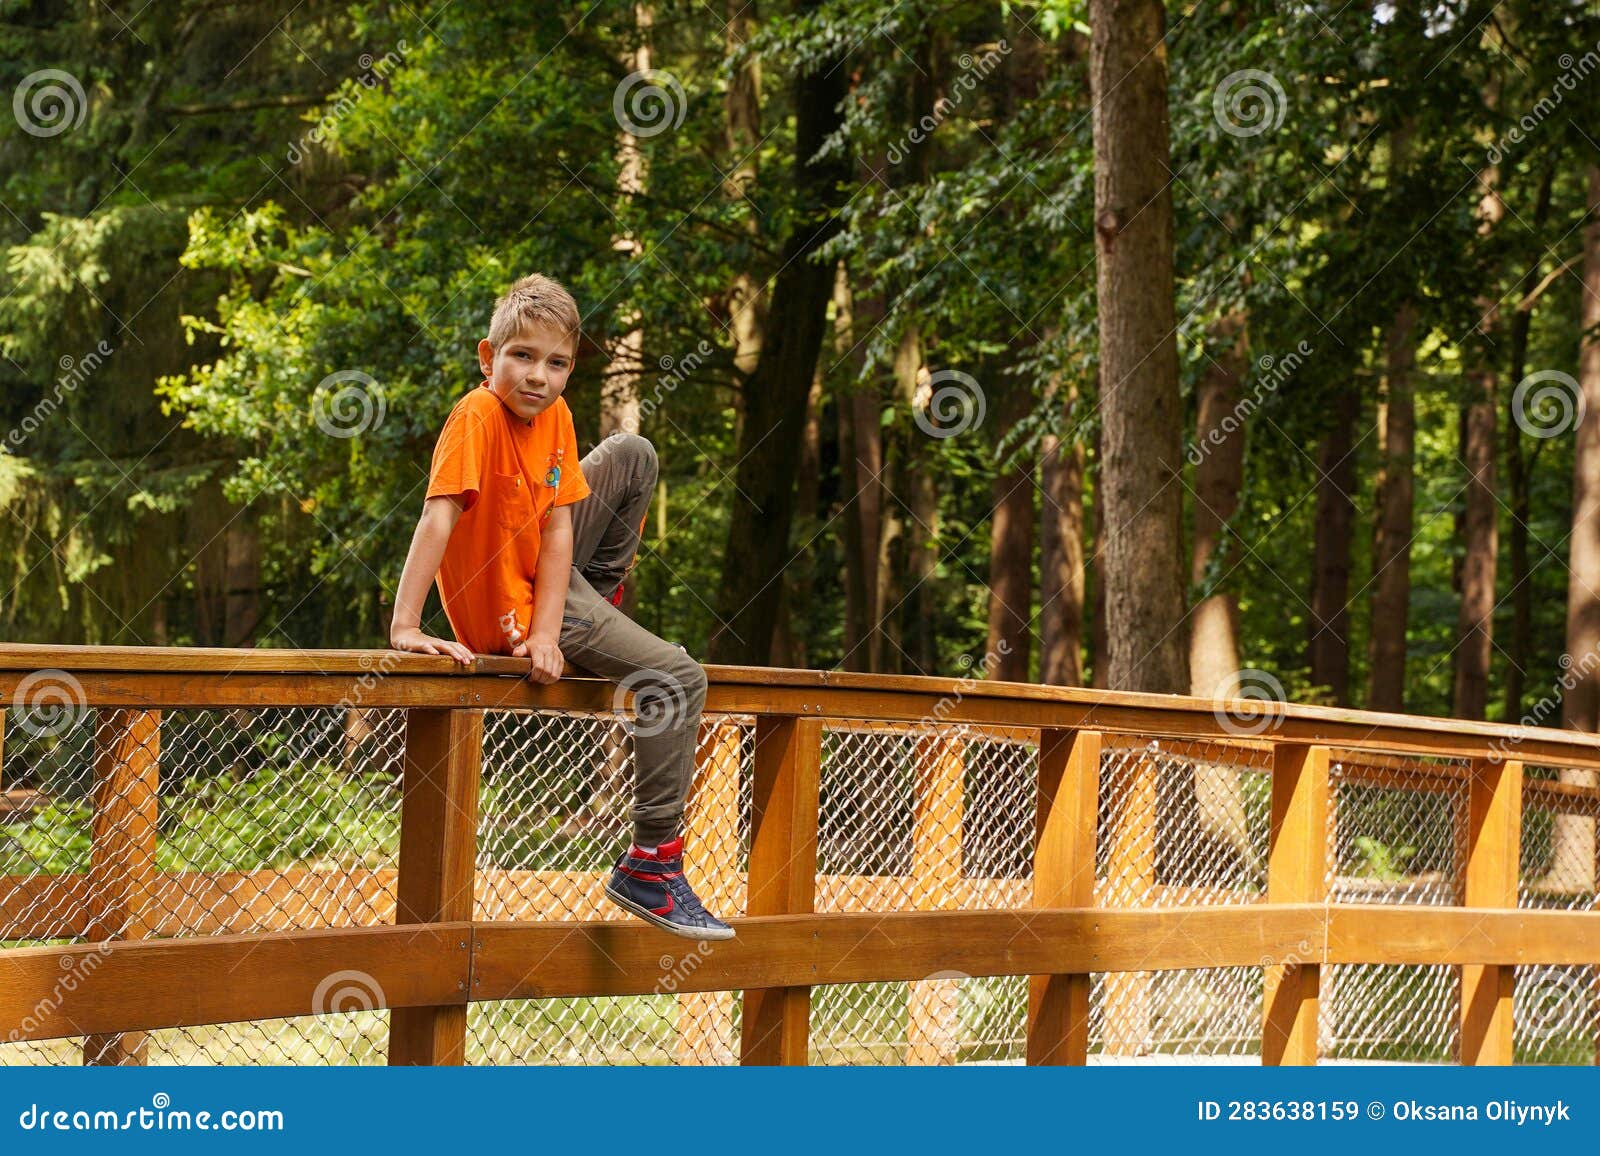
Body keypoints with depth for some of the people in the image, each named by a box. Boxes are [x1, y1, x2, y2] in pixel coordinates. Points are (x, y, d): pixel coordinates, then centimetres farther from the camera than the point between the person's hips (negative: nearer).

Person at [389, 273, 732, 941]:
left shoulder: (556, 417, -6)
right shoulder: (477, 417, -28)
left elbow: (558, 528, -9)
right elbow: (438, 519, -36)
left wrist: (548, 631, -20)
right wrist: (405, 625, -43)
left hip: (551, 570, 8)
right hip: (506, 607, -8)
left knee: (634, 456, 16)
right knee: (679, 679, -13)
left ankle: (601, 594, 32)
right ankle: (651, 866, -11)